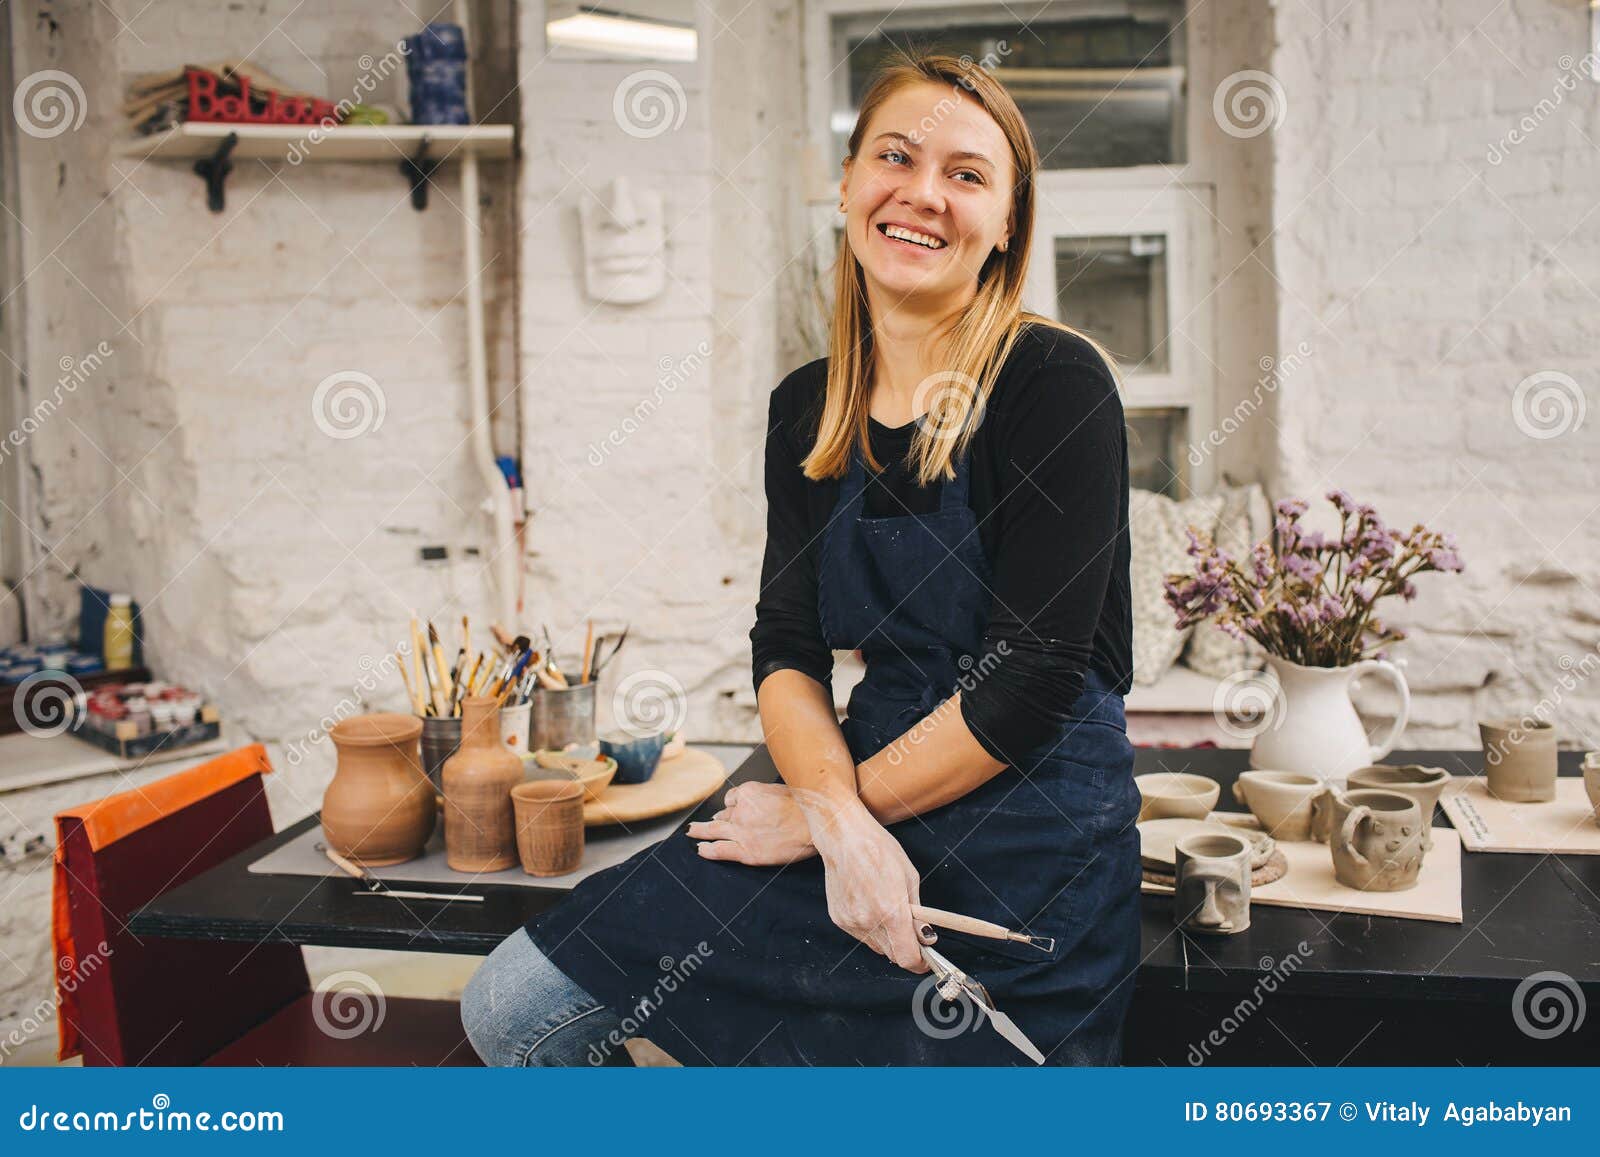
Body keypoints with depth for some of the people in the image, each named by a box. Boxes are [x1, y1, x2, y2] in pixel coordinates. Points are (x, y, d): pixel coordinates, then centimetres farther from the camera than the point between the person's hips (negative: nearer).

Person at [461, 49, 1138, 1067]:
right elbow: (787, 649, 2)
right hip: (868, 803, 5)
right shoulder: (808, 410, 6)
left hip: (1029, 846, -5)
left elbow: (1034, 685, -16)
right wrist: (842, 820, -17)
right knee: (515, 1008, -1)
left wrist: (815, 813, -10)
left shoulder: (1056, 383, -12)